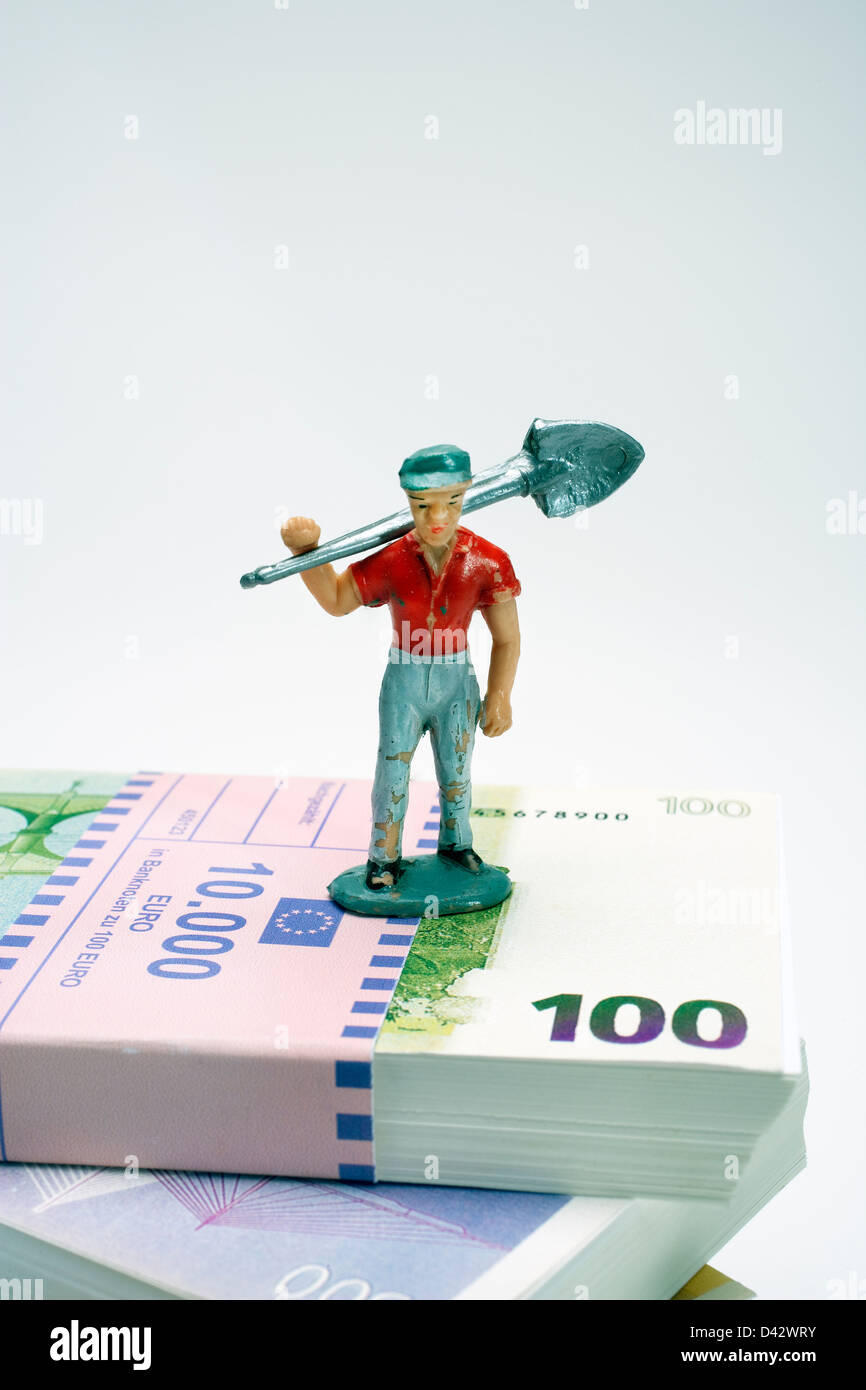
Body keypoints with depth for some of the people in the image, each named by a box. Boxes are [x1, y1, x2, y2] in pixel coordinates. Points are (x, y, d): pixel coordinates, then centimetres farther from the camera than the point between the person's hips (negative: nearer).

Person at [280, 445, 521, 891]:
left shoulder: (487, 562, -17)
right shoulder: (388, 561, -17)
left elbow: (507, 638, -8)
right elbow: (336, 600, -5)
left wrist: (499, 697, -8)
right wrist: (306, 551, -20)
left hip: (457, 682, 1)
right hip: (404, 683, -1)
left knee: (456, 773, 18)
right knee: (393, 774, 6)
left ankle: (456, 843, 41)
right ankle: (384, 858, 24)